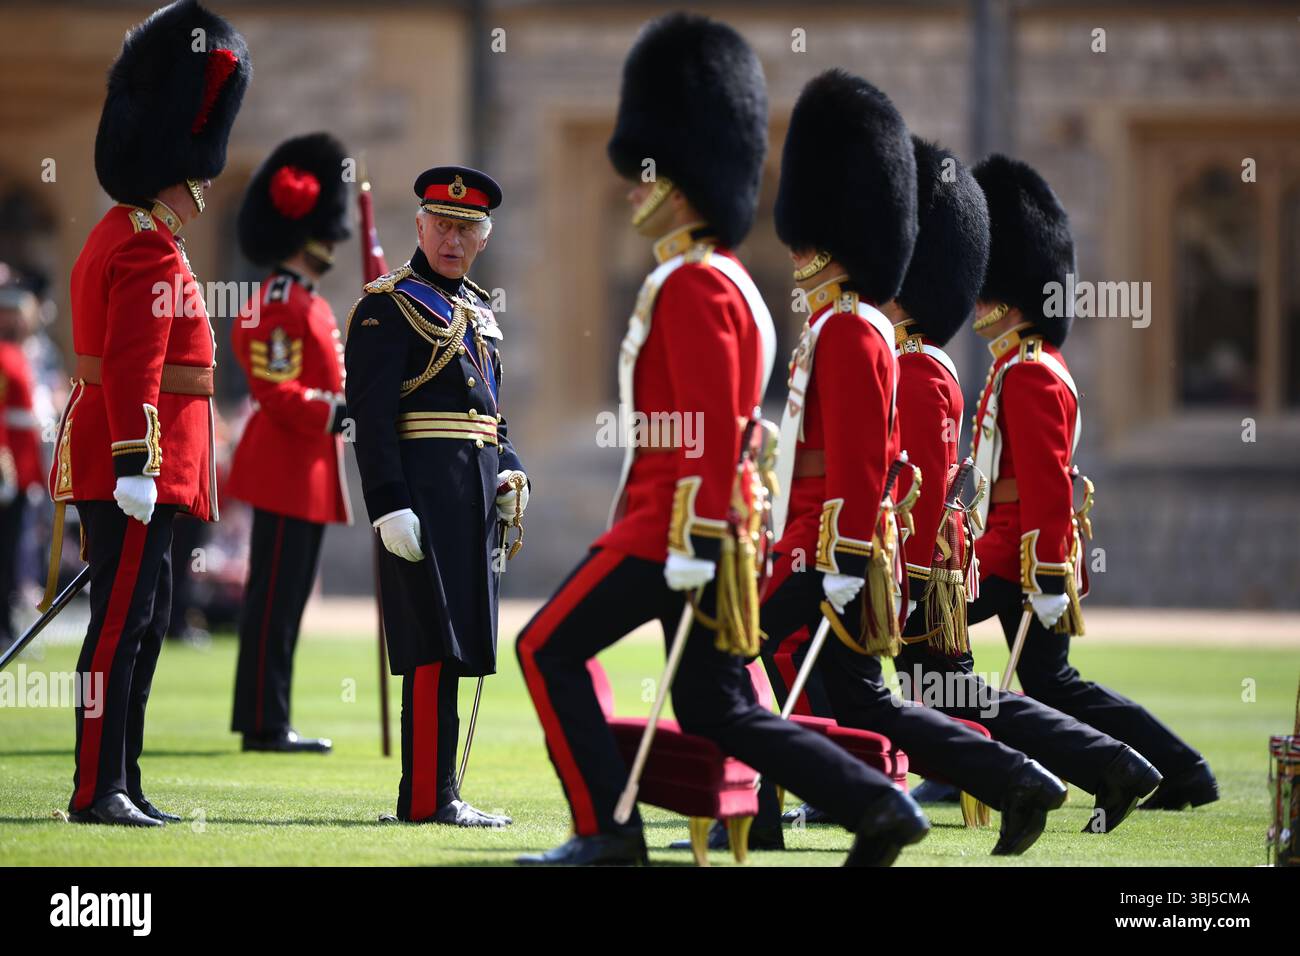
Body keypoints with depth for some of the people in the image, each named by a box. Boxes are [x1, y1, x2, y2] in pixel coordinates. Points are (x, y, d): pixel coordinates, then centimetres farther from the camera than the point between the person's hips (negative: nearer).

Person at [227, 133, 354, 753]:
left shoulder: (304, 302, 18)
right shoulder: (282, 305, -15)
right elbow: (278, 393, -21)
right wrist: (341, 414, -27)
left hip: (305, 470, 11)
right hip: (288, 469, -11)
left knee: (283, 597, 12)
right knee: (275, 597, -8)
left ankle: (266, 721, 15)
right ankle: (264, 724, -7)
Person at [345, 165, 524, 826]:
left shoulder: (478, 311, 19)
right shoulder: (390, 305, -6)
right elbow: (370, 413, -13)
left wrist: (509, 472, 10)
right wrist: (389, 507, -20)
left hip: (476, 496, 8)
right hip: (423, 492, -8)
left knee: (457, 645, 9)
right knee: (436, 646, -10)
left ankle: (431, 792, 13)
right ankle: (431, 797, -9)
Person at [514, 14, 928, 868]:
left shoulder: (693, 286, -13)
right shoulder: (727, 280, 18)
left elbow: (712, 429, -20)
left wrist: (690, 542, -22)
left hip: (672, 528, -10)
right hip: (715, 523, 10)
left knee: (549, 650, 1)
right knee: (719, 709, 9)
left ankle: (608, 828, -1)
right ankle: (879, 806, 1)